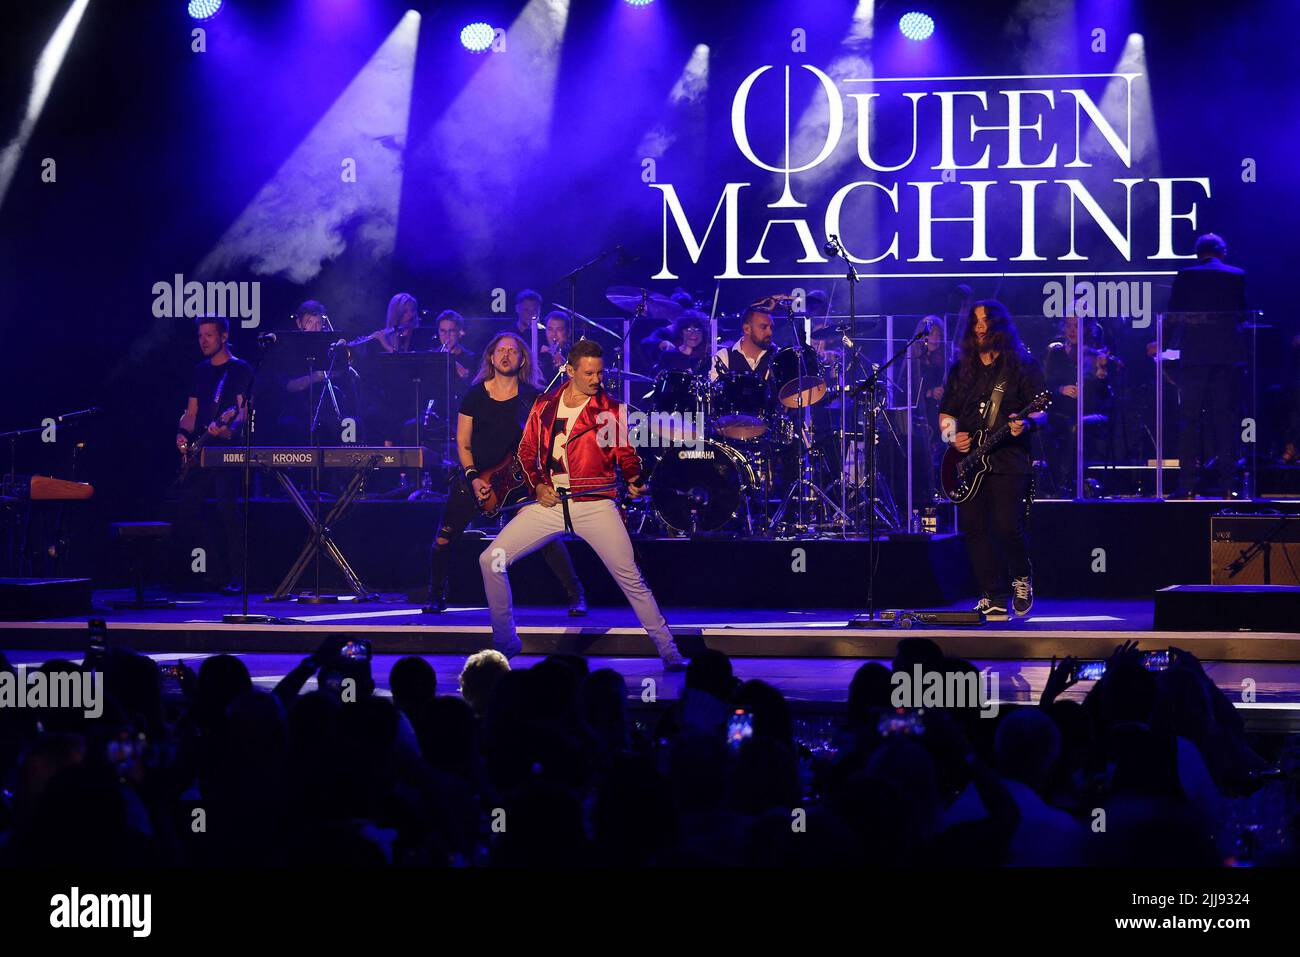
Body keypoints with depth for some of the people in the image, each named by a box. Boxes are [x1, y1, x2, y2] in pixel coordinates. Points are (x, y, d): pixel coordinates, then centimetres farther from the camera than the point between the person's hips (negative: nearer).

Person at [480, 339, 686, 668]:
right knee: (491, 560, -7)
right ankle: (505, 641, 9)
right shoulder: (545, 405, 9)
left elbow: (626, 455, 4)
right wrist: (538, 486, 0)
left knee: (631, 578, -11)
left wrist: (636, 481, -13)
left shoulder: (611, 410, 3)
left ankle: (669, 653, -3)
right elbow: (527, 452, 15)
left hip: (595, 504, -3)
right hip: (549, 502, 3)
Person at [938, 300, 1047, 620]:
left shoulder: (1022, 364, 4)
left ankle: (1021, 579, 14)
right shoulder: (961, 368, 17)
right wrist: (951, 434, 0)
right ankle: (994, 599, 4)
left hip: (1009, 460, -5)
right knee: (974, 530, -2)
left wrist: (1027, 423, -22)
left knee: (1008, 527, -14)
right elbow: (946, 413, 21)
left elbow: (1040, 411, 0)